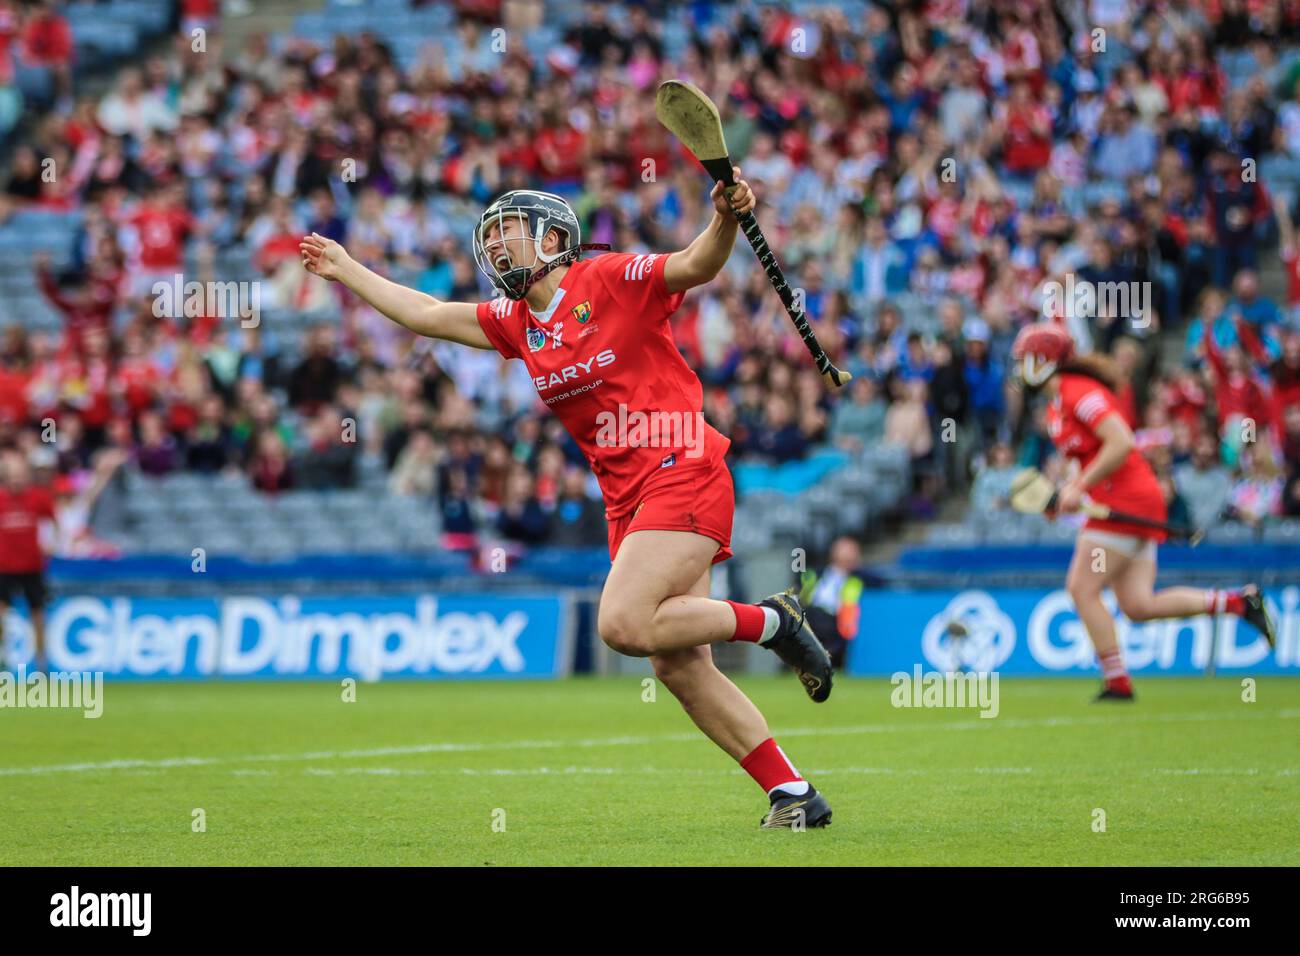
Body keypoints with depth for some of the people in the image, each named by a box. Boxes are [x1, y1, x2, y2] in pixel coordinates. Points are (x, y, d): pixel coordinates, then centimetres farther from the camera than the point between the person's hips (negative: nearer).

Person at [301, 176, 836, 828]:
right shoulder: (515, 322, 16)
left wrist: (726, 219, -36)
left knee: (623, 624, -23)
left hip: (682, 474, -7)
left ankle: (770, 621, -3)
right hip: (627, 499, 7)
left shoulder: (610, 280, -5)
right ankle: (794, 795, 3)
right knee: (679, 667, -1)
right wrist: (347, 270, 33)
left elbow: (696, 266, -17)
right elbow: (429, 315, 27)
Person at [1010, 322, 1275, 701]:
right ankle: (1238, 601, 6)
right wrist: (1068, 489, 9)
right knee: (1138, 606, 3)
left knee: (1082, 588, -8)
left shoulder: (1080, 393, -13)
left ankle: (1117, 682, -4)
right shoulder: (1056, 404, 18)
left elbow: (1120, 443, -23)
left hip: (1126, 497, -10)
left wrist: (1079, 488, -21)